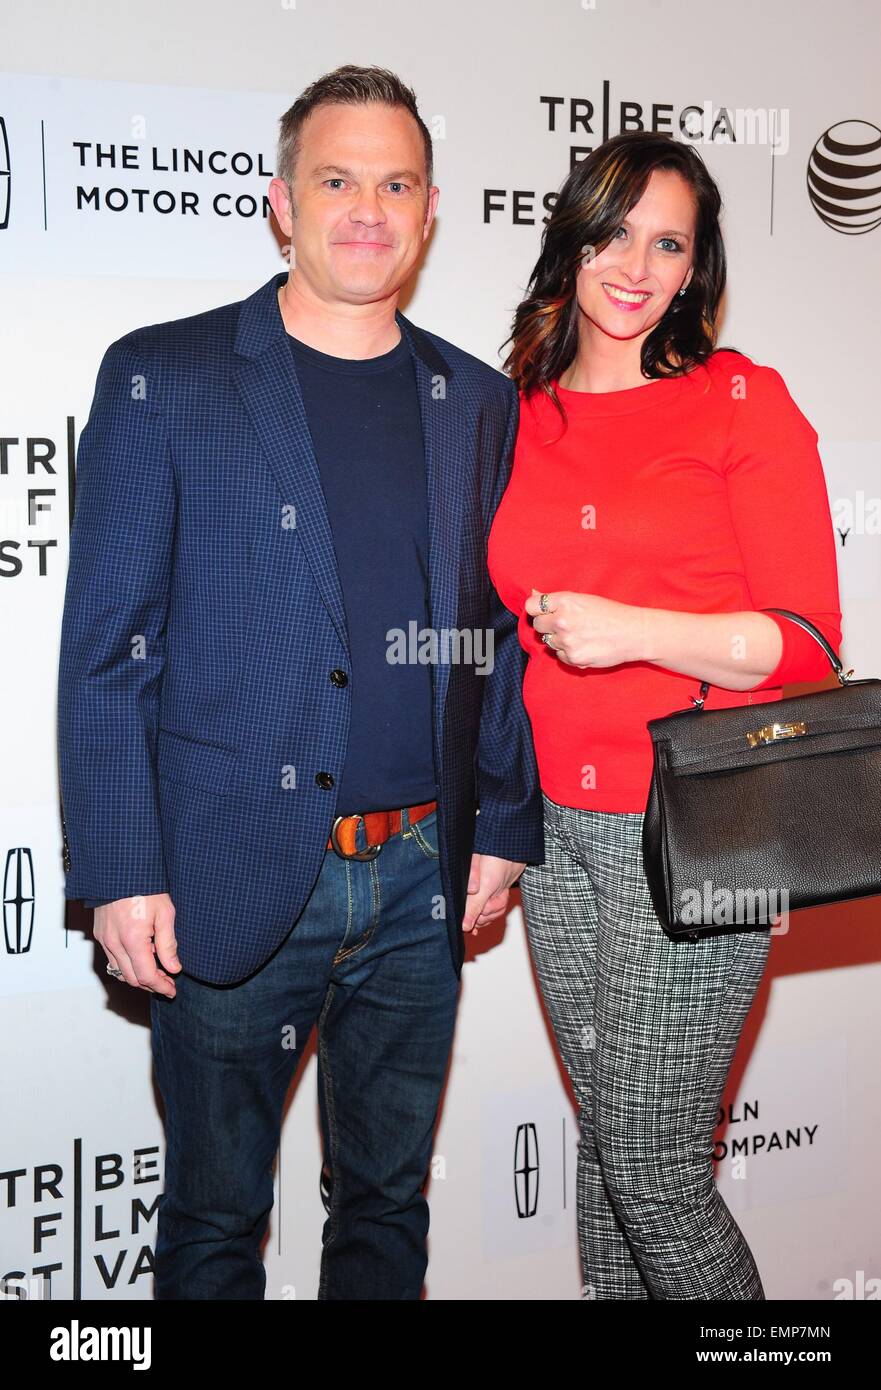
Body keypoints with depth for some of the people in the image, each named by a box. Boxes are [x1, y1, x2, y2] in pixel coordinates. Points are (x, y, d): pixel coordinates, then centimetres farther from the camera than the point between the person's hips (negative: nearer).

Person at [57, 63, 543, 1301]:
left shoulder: (480, 403, 7)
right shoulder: (161, 379, -4)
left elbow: (500, 635, 12)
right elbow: (104, 647, -6)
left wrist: (505, 827, 7)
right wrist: (121, 874, -10)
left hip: (422, 879, 4)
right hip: (231, 881, -3)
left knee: (389, 1197, 20)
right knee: (214, 1213, 14)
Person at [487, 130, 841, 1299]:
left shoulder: (744, 401, -3)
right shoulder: (516, 417, 10)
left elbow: (808, 641, -7)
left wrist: (635, 631, -18)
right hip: (555, 823, 5)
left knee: (650, 1163, -1)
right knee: (603, 1137, 15)